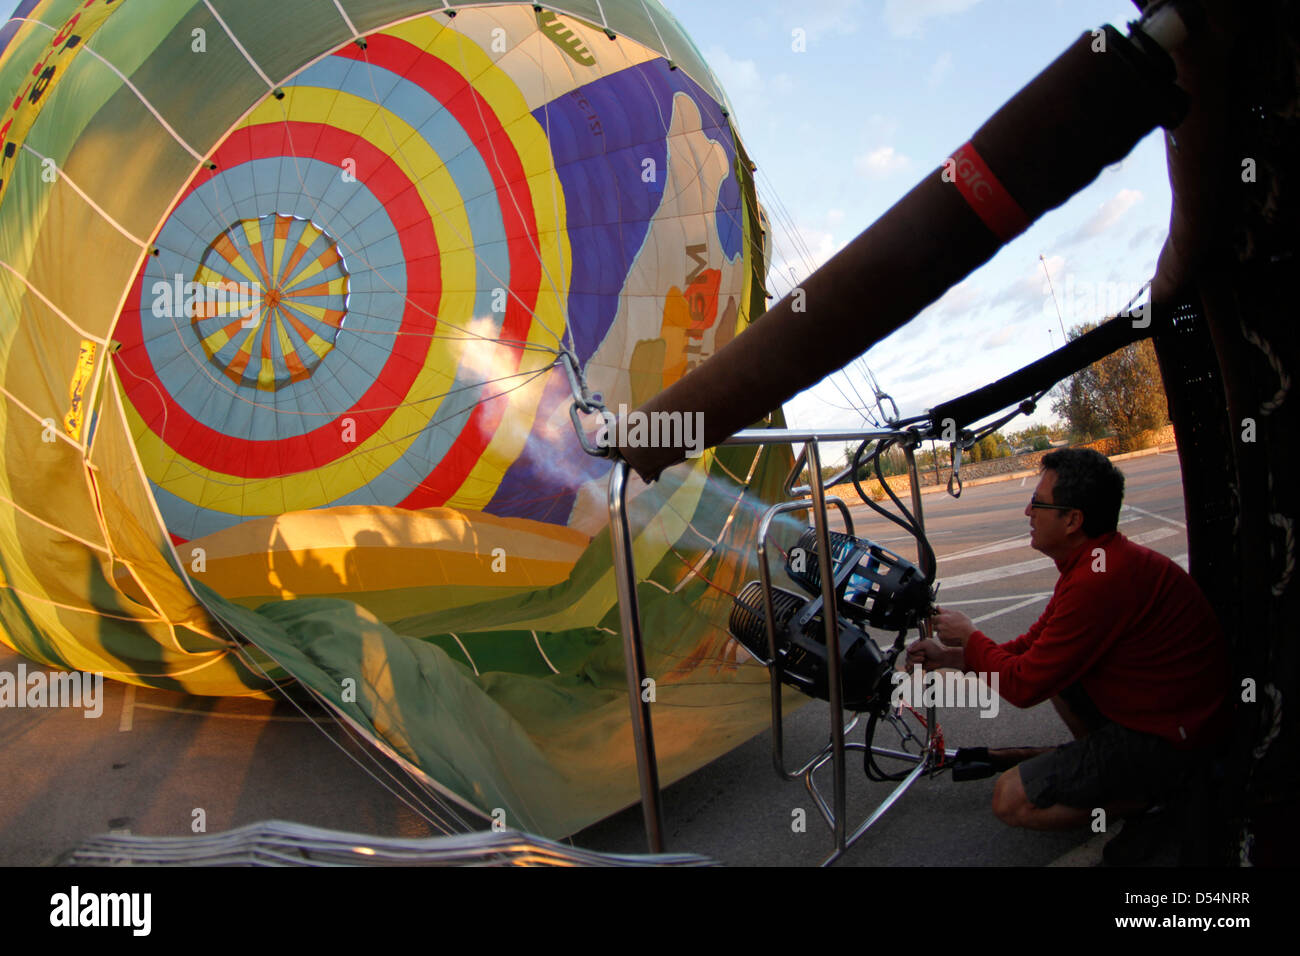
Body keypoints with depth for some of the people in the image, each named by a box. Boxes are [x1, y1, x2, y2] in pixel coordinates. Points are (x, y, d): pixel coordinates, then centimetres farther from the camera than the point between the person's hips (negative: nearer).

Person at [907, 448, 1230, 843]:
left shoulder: (1100, 580, -30)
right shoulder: (1097, 559, 4)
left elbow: (1024, 686, -23)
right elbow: (1034, 645, 11)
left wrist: (969, 637, -5)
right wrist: (949, 656, 6)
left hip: (1168, 743, -10)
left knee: (1011, 800, -13)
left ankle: (1150, 797, -2)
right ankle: (1092, 755, 21)